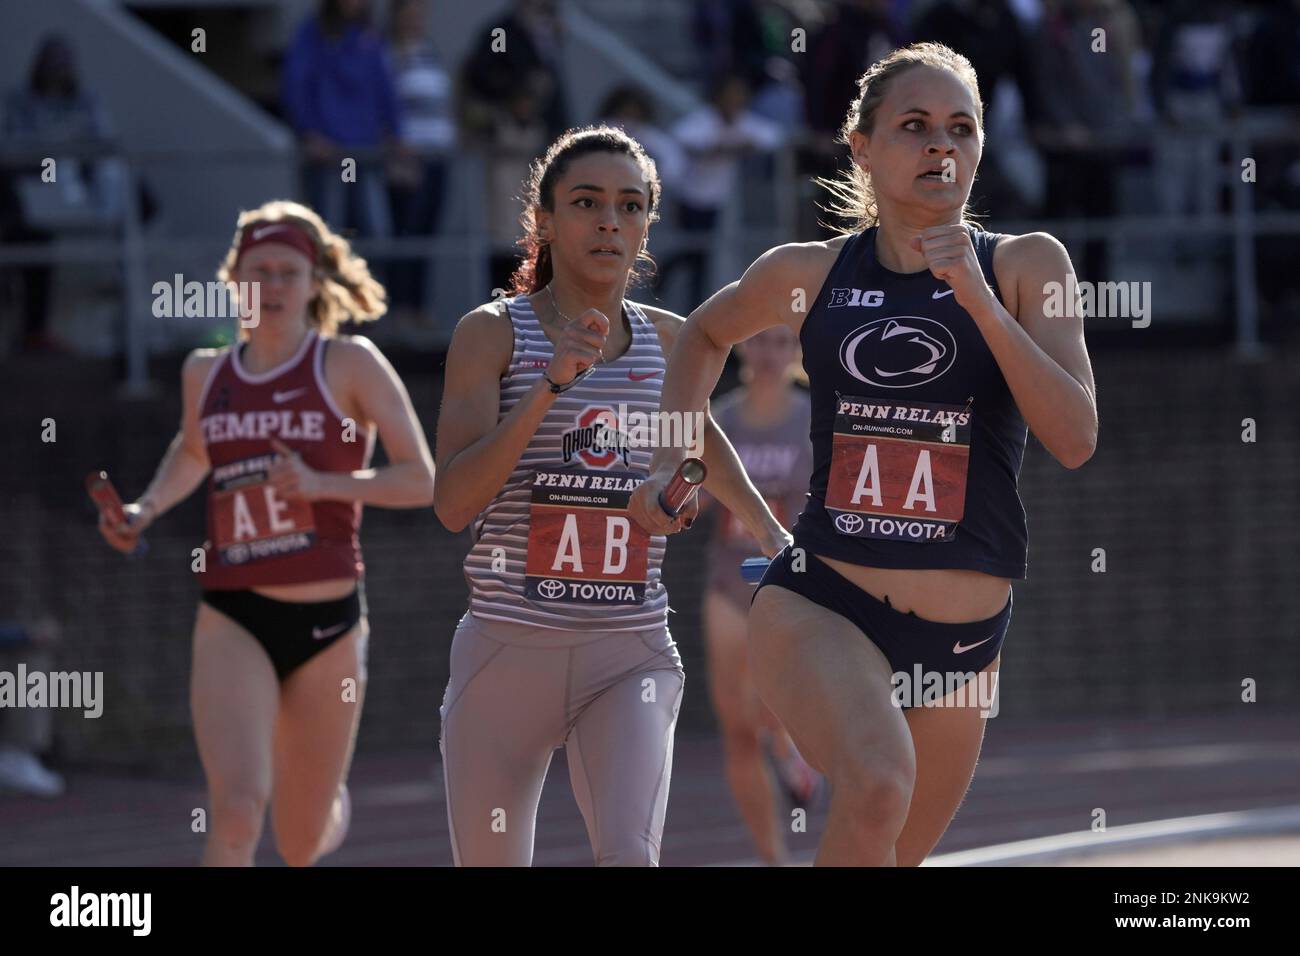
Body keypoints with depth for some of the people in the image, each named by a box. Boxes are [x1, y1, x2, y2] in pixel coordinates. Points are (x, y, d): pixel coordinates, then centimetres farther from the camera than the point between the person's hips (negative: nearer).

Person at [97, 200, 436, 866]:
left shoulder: (350, 365, -2)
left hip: (328, 620, -1)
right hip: (233, 618, 1)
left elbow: (422, 482, -7)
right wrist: (146, 509, 13)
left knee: (301, 847, 12)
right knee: (236, 810, -23)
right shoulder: (205, 374, 9)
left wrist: (321, 485, -19)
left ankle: (334, 804, 50)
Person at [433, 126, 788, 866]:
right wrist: (550, 383, -23)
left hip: (631, 657, 2)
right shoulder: (493, 333, -4)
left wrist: (772, 532, 29)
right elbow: (454, 504, -16)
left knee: (630, 856, -22)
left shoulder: (669, 341, 7)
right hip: (509, 647, -1)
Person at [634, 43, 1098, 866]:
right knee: (878, 783, -32)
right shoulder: (809, 274, 4)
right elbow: (706, 334, 27)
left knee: (890, 858, 14)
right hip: (820, 605, -2)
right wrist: (671, 455, 14)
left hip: (962, 641, 2)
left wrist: (979, 300, -19)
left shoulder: (1024, 267, 1)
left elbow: (1076, 440, -12)